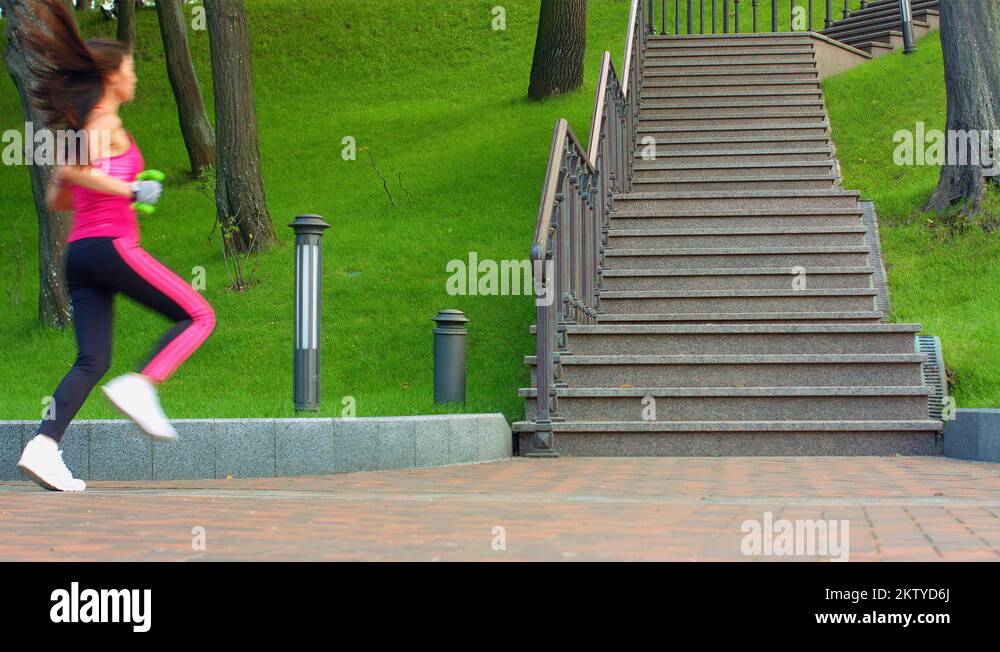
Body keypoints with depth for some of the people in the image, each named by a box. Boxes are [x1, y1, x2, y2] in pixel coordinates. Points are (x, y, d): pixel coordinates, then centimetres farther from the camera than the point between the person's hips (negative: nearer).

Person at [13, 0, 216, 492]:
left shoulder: (82, 126, 22)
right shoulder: (105, 123, -4)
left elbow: (56, 198, 24)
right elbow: (70, 169, -21)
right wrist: (130, 192, -13)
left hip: (79, 252, 9)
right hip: (109, 244, -9)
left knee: (93, 360, 2)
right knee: (198, 317, 0)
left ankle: (43, 447, -13)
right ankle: (140, 387, -17)